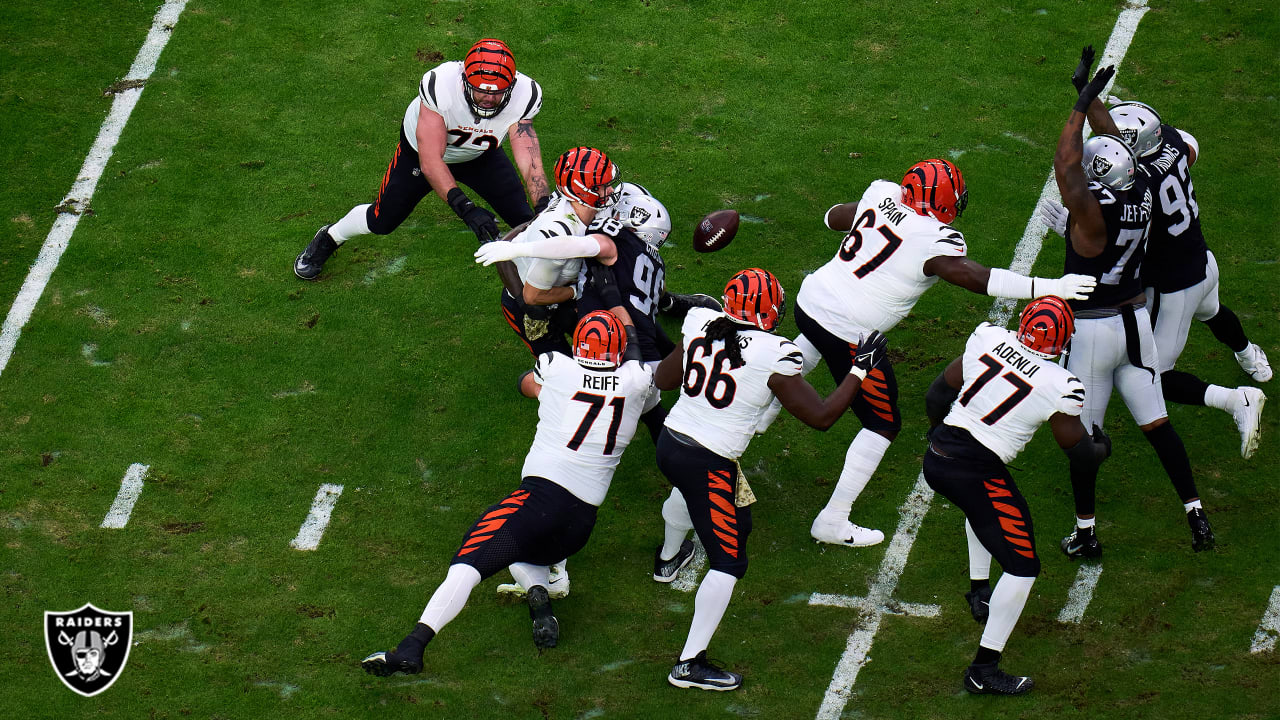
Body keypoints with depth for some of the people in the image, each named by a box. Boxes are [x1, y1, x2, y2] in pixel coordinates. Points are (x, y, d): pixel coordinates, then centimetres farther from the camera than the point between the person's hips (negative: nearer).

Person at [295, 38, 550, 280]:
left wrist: (544, 211, -54)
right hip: (425, 149, -2)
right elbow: (430, 162, -45)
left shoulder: (522, 96, -36)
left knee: (523, 219, -1)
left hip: (479, 156, 2)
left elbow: (531, 163, -37)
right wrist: (466, 208, -55)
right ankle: (328, 239, 42)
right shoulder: (441, 86, -44)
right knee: (382, 220, 10)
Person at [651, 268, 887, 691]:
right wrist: (860, 369, -3)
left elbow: (663, 380, 12)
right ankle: (690, 664, 3)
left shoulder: (700, 328, -4)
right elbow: (822, 416, -12)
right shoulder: (773, 359, -20)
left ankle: (668, 558, 73)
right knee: (728, 563, 3)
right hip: (708, 465, -7)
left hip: (669, 444, 7)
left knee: (687, 490, 42)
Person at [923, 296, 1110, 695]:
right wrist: (1102, 446, 25)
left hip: (936, 456, 7)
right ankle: (983, 669, 2)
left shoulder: (987, 338, 0)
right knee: (1022, 568, 3)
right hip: (974, 473, -7)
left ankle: (979, 591, 44)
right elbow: (1079, 452, 1)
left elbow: (939, 394, 10)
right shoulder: (1060, 387, -12)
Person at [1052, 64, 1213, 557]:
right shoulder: (1143, 197, -6)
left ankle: (1085, 534, 14)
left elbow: (1065, 163, -21)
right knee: (1155, 423, 13)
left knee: (1084, 432, 6)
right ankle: (1196, 515, 13)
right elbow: (1119, 146, 10)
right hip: (1135, 319, 6)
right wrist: (1091, 98, 15)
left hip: (1091, 328, -6)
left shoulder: (1091, 213, -25)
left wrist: (1083, 103, -16)